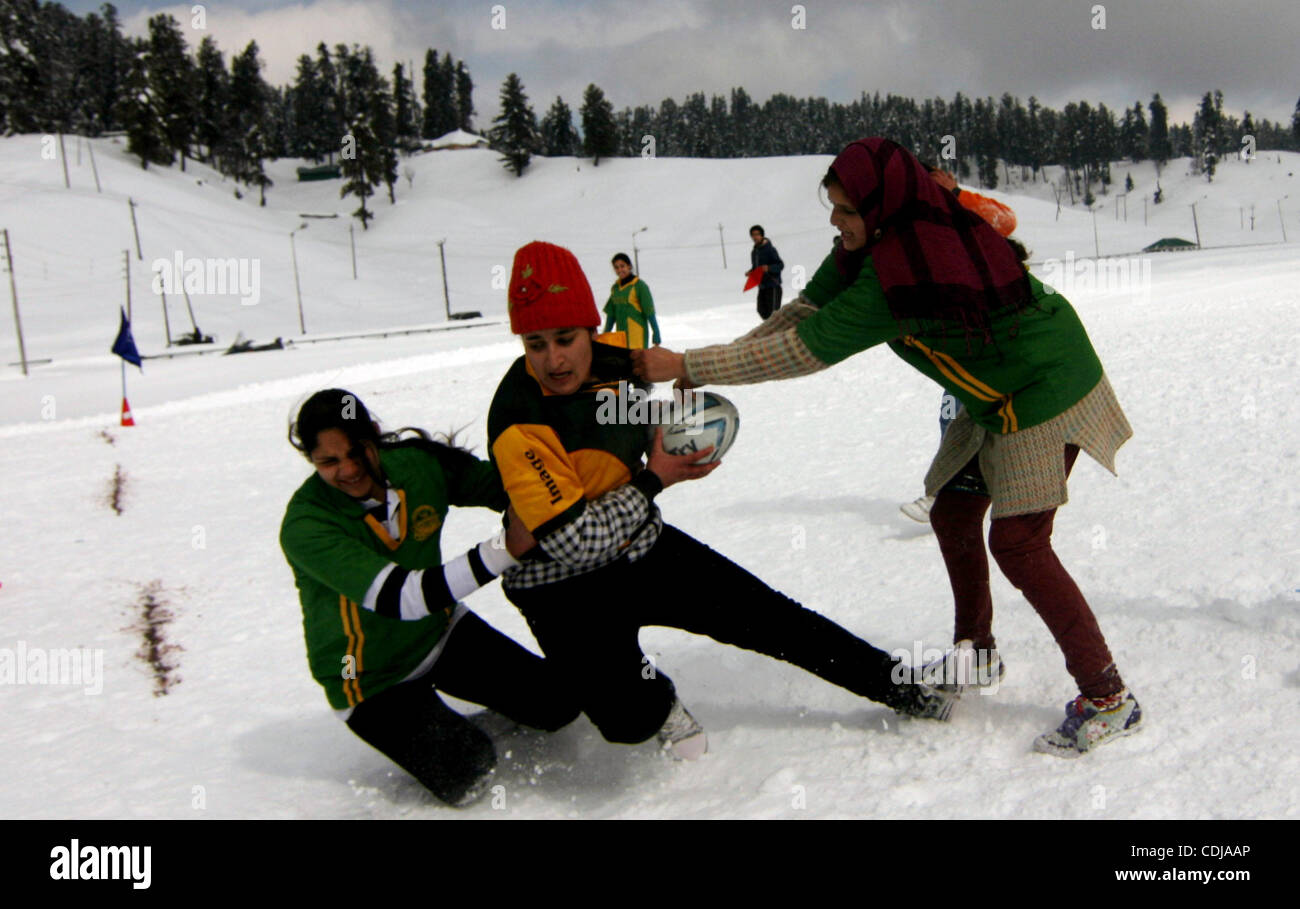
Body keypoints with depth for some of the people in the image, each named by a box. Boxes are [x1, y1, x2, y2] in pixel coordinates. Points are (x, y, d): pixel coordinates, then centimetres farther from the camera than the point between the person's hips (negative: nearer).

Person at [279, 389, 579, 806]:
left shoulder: (419, 463, -16)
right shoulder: (305, 526, -29)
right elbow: (403, 597, -39)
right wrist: (506, 548, -49)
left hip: (439, 631, 5)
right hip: (373, 678, -4)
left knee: (559, 704, 0)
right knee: (470, 780, -15)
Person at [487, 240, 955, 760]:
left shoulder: (615, 353, -7)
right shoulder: (519, 426, -28)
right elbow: (572, 542, -27)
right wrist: (652, 483, -20)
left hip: (643, 548, 6)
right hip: (566, 588, -6)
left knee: (773, 620, 8)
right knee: (629, 720, -27)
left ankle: (897, 685, 28)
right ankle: (655, 701, 11)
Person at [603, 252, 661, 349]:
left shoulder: (639, 285, -4)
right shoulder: (615, 288, 13)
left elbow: (650, 312, -6)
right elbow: (611, 314, 18)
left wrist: (656, 335, -10)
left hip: (637, 333, -6)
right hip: (620, 334, 6)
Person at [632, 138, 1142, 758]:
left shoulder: (891, 277, -33)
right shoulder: (926, 216, -5)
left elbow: (804, 350, -30)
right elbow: (809, 308, -4)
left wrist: (687, 367, -27)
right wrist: (709, 363, -11)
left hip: (1043, 396, -10)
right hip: (1000, 396, 10)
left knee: (1018, 543, -11)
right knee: (952, 512, 13)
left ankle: (1108, 699, -1)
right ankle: (977, 652, 31)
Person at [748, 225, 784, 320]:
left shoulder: (770, 249, -11)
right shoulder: (754, 252, 13)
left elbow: (781, 265, -13)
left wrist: (769, 268, -29)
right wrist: (750, 272, 5)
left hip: (773, 284, -8)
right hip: (761, 286, 8)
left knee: (772, 311, -12)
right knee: (762, 310, 9)